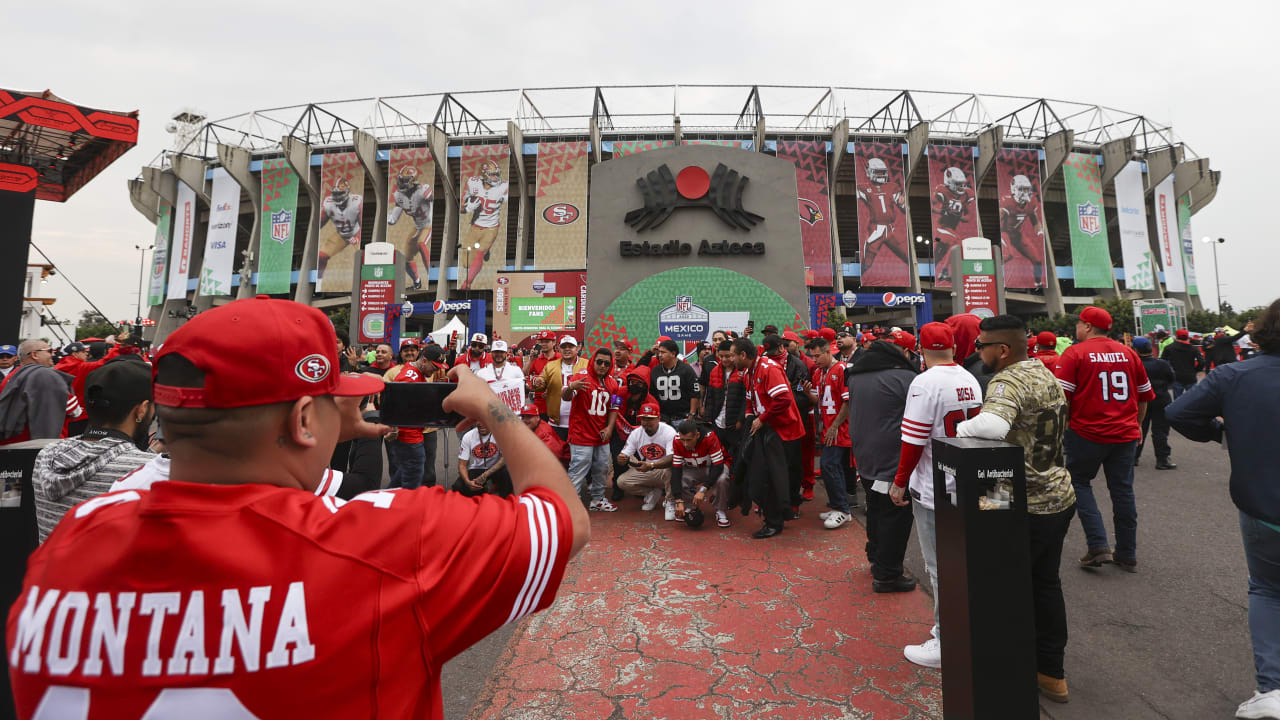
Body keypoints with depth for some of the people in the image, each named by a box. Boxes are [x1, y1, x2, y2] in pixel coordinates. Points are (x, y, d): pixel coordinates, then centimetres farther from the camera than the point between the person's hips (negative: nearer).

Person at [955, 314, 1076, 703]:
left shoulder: (1008, 380, -21)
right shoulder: (1045, 373, 9)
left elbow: (992, 424, -40)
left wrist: (948, 436, -25)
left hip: (1028, 506, -9)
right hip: (1059, 495, 9)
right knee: (1046, 582, 20)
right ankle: (1051, 673, 33)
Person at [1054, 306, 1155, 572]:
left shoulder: (1074, 353, -9)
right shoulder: (1128, 353, 8)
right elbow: (1144, 395, 16)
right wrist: (1137, 425, 28)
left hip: (1087, 433, -5)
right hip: (1125, 434, 5)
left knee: (1079, 482, 11)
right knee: (1123, 490, 13)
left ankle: (1098, 546, 3)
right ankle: (1127, 555, 23)